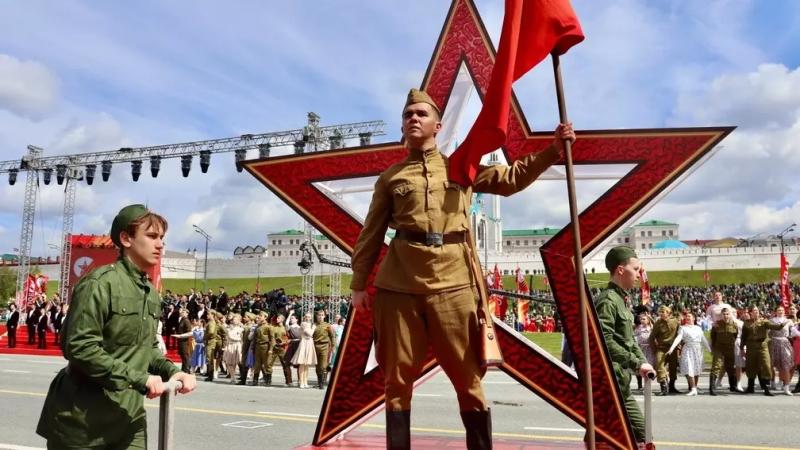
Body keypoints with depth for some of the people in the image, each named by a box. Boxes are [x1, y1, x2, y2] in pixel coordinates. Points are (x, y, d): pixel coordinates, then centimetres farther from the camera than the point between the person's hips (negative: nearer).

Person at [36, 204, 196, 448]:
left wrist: (171, 371, -1)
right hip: (83, 420, -7)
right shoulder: (100, 283, -16)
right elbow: (79, 347, -23)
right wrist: (139, 379, -22)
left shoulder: (152, 293, 11)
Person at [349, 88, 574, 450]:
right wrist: (359, 284, 7)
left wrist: (553, 149, 3)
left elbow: (510, 179, 14)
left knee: (468, 378, 4)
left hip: (452, 282, 0)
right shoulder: (390, 177, 14)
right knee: (397, 379, 6)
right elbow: (371, 234, 13)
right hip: (398, 285, 1)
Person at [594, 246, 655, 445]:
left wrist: (643, 361, 5)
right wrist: (637, 363, -22)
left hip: (621, 384, 10)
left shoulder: (622, 300, 16)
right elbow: (605, 342, -26)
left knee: (640, 432, 16)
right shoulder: (607, 300, -16)